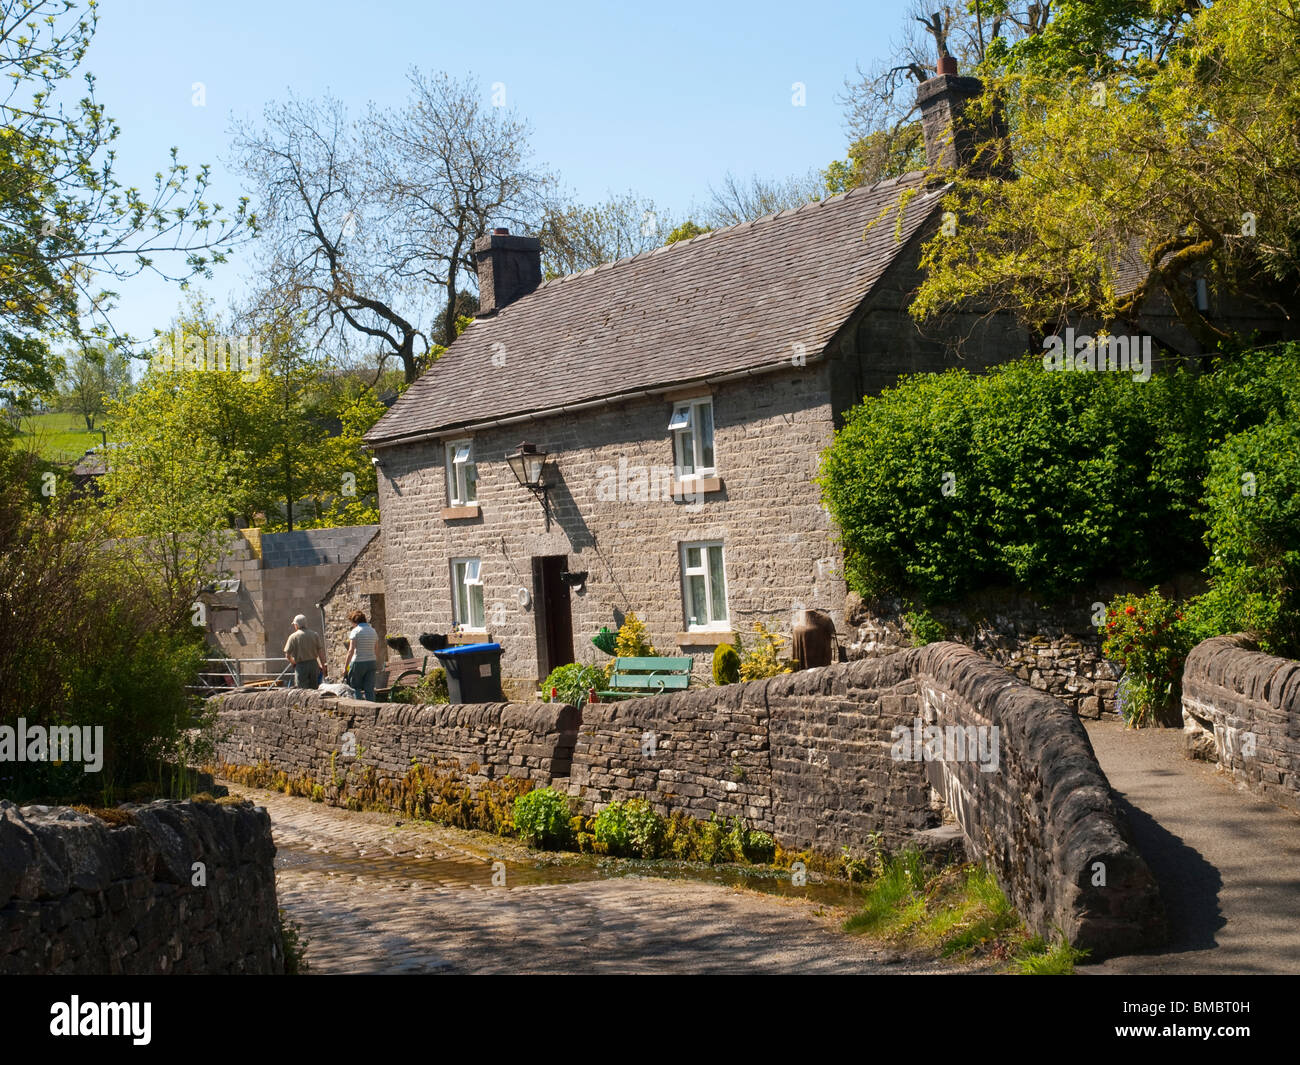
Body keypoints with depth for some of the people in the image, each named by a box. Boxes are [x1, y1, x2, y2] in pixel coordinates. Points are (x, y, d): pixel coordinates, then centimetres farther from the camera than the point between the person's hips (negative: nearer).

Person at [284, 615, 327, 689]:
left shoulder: (293, 637, -4)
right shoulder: (314, 634, 3)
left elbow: (287, 655, -6)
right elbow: (320, 651, 2)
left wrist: (293, 663, 12)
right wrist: (323, 666, 9)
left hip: (301, 666, -3)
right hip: (314, 664, 3)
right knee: (314, 688, 12)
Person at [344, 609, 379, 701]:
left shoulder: (355, 631, -9)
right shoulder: (373, 631, 9)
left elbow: (351, 650, -14)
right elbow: (376, 650, 10)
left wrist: (346, 666, -10)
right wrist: (376, 665, 17)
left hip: (358, 662, -5)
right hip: (371, 662, 5)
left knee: (356, 688, 7)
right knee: (370, 689, 6)